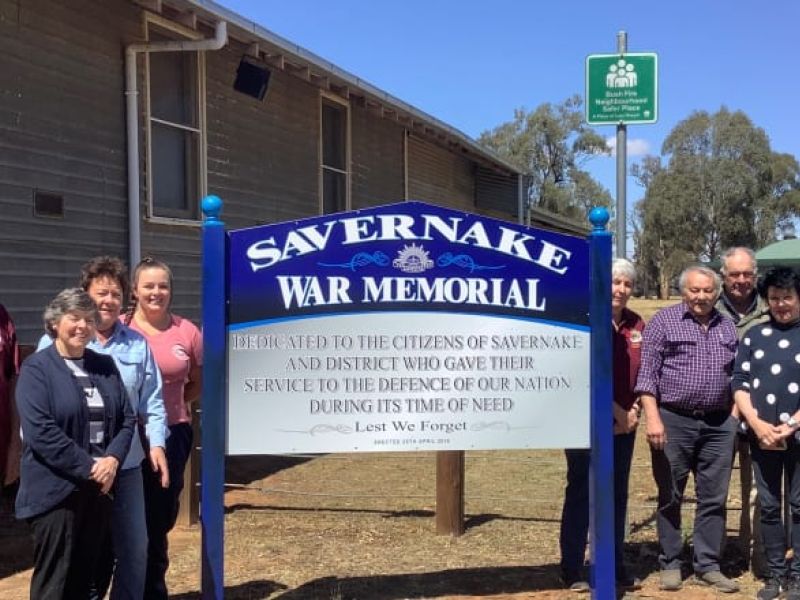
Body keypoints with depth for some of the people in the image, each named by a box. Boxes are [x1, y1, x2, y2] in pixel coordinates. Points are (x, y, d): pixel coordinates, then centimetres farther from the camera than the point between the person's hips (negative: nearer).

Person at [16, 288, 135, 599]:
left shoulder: (105, 366, 13)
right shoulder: (36, 368, -5)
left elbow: (127, 419, 9)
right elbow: (41, 431, -16)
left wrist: (112, 460, -9)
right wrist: (88, 467, -17)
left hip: (99, 488, 5)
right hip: (55, 490, -5)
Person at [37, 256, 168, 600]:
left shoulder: (137, 344, 8)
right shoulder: (55, 342, -2)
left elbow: (152, 400, 10)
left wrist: (156, 443, 0)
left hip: (126, 465, 3)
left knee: (134, 549, 9)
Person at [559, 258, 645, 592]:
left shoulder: (637, 326, 8)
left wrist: (634, 410, -1)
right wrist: (616, 411, -13)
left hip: (624, 426, 6)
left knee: (617, 496, 12)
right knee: (580, 495, 1)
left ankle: (615, 567, 23)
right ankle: (572, 571, 9)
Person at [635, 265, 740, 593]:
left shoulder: (727, 326, 12)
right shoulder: (663, 321, -3)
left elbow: (737, 375, 18)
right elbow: (647, 373, -7)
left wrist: (734, 415, 9)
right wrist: (653, 418, -15)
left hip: (718, 424, 4)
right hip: (674, 421, -4)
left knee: (714, 499, 7)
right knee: (670, 498, 5)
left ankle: (708, 565, 17)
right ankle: (670, 564, 16)